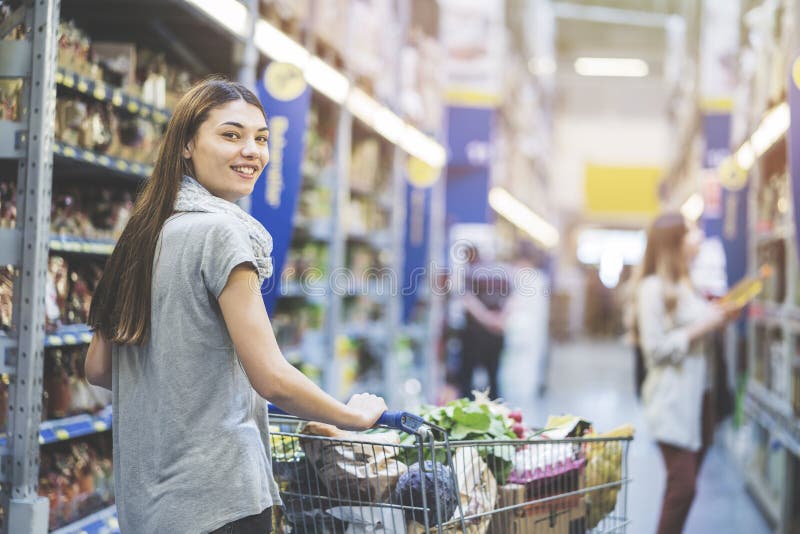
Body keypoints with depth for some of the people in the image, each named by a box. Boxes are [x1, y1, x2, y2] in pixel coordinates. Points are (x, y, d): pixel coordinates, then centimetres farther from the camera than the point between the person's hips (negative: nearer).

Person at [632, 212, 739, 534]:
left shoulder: (687, 285, 15)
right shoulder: (653, 287, -11)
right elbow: (655, 347, -17)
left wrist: (719, 318, 6)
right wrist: (700, 329, -15)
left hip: (696, 395, 8)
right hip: (672, 399, -8)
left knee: (685, 483, 8)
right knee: (683, 486, -11)